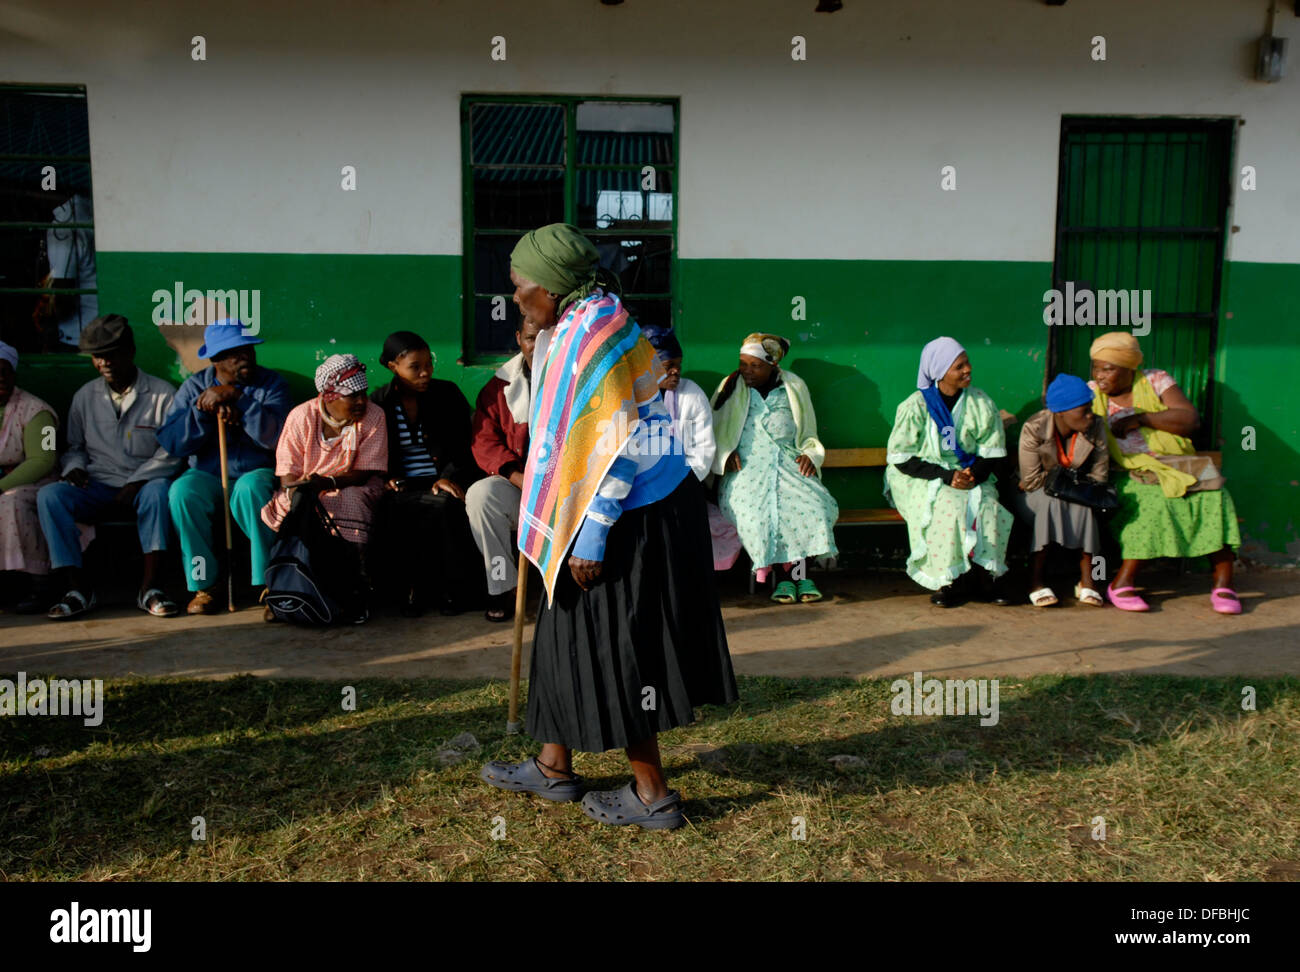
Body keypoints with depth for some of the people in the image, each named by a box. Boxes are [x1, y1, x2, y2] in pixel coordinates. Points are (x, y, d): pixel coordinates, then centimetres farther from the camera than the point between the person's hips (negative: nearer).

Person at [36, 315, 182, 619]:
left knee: (159, 489, -38)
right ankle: (77, 587, -25)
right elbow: (74, 446, 22)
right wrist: (74, 467, -3)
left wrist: (135, 483, -16)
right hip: (97, 486, 3)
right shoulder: (85, 396, 13)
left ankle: (149, 587, -35)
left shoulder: (162, 394, 1)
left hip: (143, 483, -3)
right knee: (48, 495, -25)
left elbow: (172, 451, -5)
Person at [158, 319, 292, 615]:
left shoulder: (271, 383, 0)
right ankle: (203, 585, -17)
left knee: (251, 487, -36)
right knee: (182, 490, -30)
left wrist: (237, 398, -22)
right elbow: (171, 443, -4)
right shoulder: (194, 386, 7)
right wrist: (202, 408, -16)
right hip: (207, 476, 2)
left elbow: (275, 436, -18)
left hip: (256, 473, -2)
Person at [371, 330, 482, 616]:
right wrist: (386, 479, -10)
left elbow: (464, 447, 4)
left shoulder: (447, 394, 7)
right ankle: (412, 584, -11)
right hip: (402, 486, 1)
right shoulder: (378, 402, 9)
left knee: (446, 505, -35)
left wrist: (449, 477, -13)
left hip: (441, 482, 0)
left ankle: (455, 586, -15)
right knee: (393, 510, -34)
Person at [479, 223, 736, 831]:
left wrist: (592, 535, -22)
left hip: (630, 523, -10)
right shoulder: (573, 330, 13)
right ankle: (554, 768, 34)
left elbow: (619, 445, -24)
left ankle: (654, 796, 15)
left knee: (614, 654, 0)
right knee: (573, 639, 18)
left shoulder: (595, 332, -19)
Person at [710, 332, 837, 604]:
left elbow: (809, 435, 21)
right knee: (754, 510, -33)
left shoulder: (793, 387, 16)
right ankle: (786, 574, -24)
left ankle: (798, 574, -24)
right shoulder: (731, 388, 14)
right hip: (746, 469, -1)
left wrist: (810, 455, 0)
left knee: (812, 504, -31)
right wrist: (726, 454, -6)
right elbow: (713, 431, 12)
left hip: (788, 465, 1)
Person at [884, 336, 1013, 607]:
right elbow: (903, 459, -9)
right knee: (948, 507, -33)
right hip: (922, 481, -3)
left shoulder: (981, 404, 5)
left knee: (988, 506, -27)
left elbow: (990, 453, 7)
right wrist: (947, 476, -18)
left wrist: (973, 475, -15)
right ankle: (944, 582, -22)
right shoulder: (916, 406, -6)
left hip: (970, 478, 3)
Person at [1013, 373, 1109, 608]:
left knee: (1083, 503, -29)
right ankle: (1037, 579, -33)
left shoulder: (1096, 427, -9)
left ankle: (1086, 579, -29)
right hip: (1032, 498, -3)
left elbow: (1099, 476, -8)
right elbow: (1031, 480, -19)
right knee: (1050, 500, -34)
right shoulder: (1034, 428, -20)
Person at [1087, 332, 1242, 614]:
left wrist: (1141, 417, -17)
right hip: (1129, 474, -2)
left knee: (1211, 495, -24)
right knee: (1152, 505, -32)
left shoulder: (1155, 381, 1)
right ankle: (1121, 584, -25)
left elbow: (1191, 420, -9)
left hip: (1174, 466, 2)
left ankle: (1223, 584, -17)